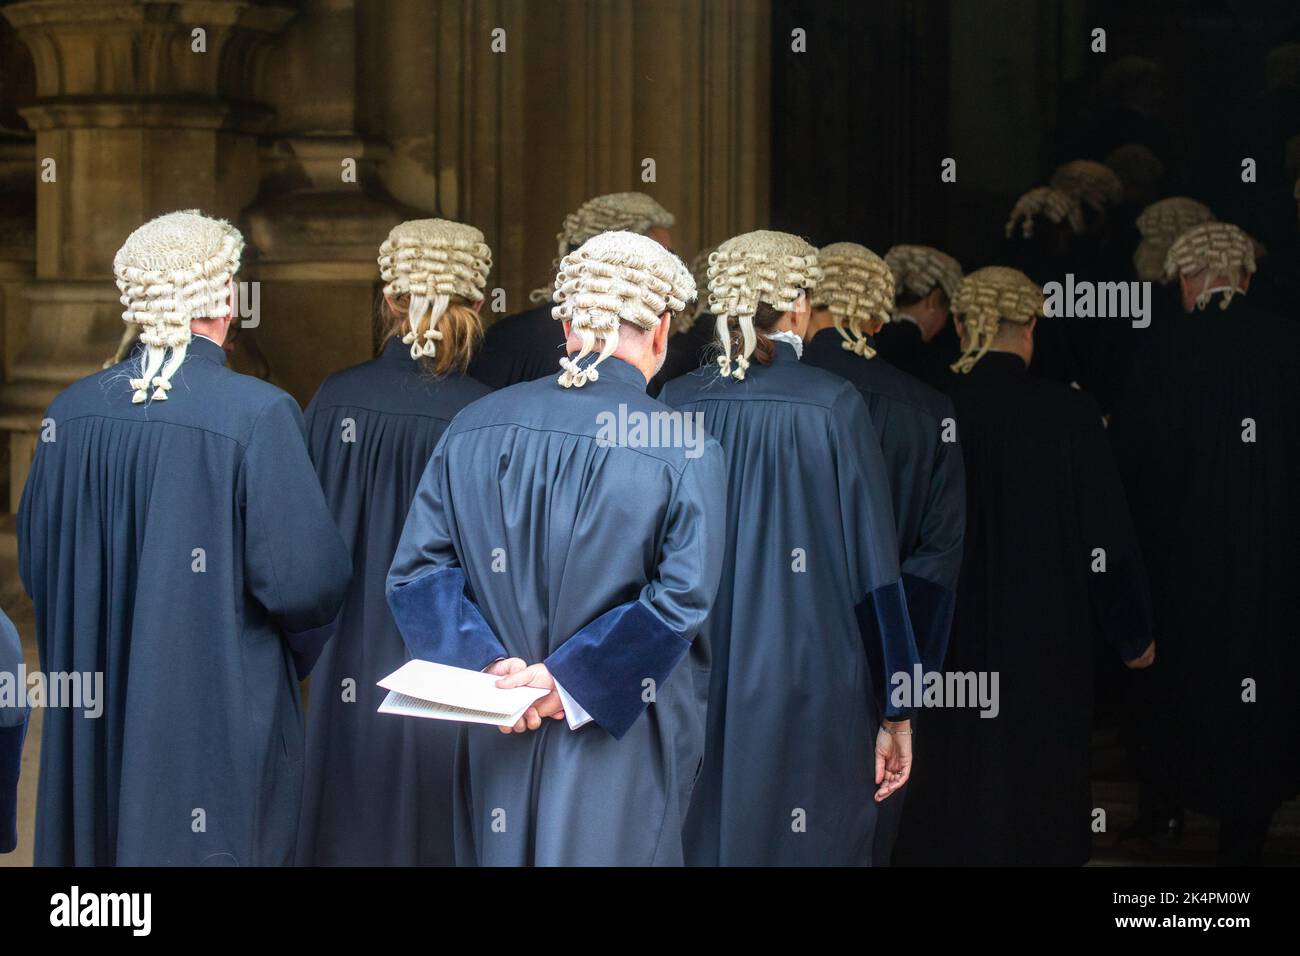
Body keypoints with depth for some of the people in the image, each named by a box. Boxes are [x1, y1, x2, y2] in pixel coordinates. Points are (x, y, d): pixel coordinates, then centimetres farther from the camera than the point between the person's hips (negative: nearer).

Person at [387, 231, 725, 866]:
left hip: (499, 739, 4)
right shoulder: (686, 451, -10)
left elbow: (417, 571, -2)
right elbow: (679, 597, -17)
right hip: (619, 758, -4)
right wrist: (569, 681, -15)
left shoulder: (475, 428, 1)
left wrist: (489, 663, -9)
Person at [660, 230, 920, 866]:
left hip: (691, 690, 4)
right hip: (807, 692, -3)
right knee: (803, 845, 5)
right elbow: (874, 569, -8)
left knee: (699, 841, 13)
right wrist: (895, 714, -1)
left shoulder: (676, 404, -1)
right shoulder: (832, 407, -9)